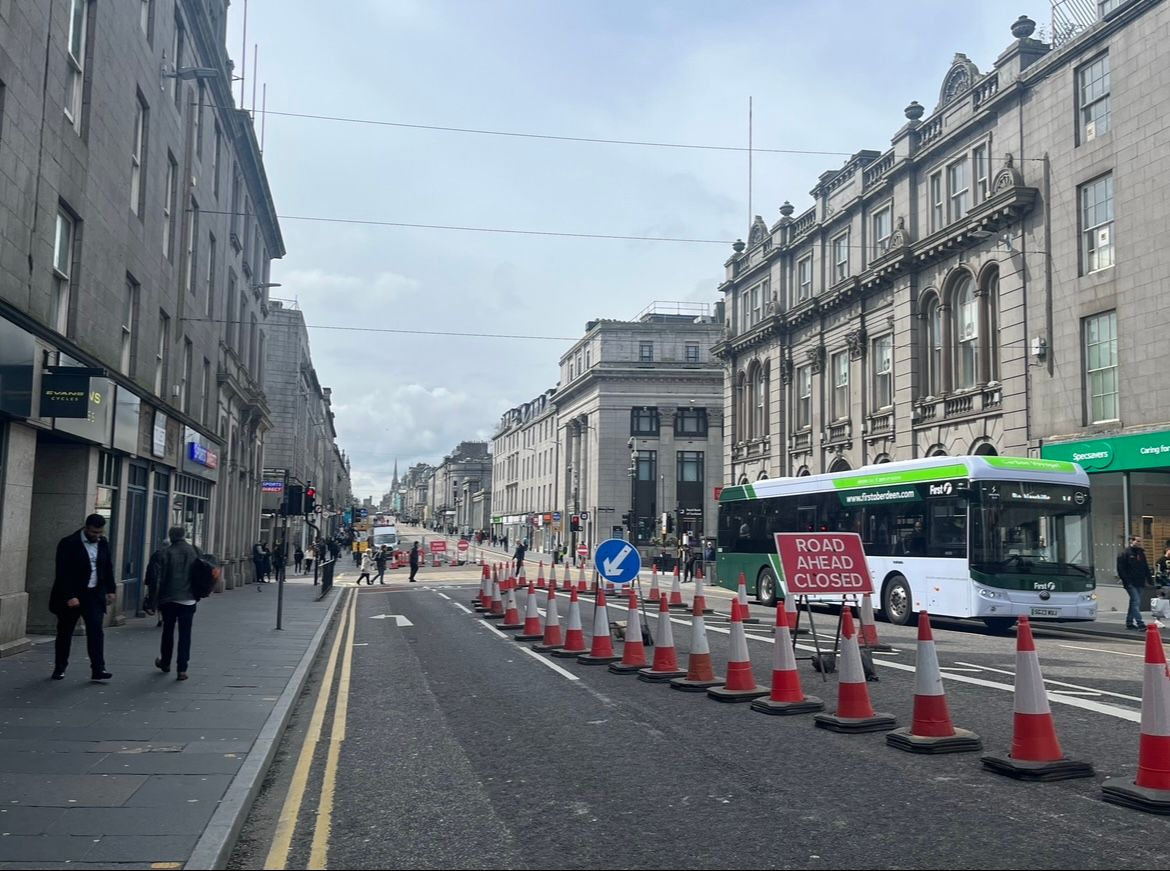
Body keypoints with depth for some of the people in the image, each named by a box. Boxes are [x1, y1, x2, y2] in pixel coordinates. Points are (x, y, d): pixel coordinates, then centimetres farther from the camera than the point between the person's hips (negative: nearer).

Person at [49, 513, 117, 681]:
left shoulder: (103, 543, 4)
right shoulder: (68, 543, -12)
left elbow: (108, 568, 13)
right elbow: (63, 573, -15)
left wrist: (111, 590, 6)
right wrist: (70, 597, -20)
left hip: (95, 595, 3)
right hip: (71, 596, -3)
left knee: (96, 631, -7)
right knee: (65, 632, 8)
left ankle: (98, 669, -10)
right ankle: (60, 668, 23)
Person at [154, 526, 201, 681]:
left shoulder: (167, 553, -9)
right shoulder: (195, 551, -2)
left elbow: (162, 577, -7)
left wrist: (159, 599, 2)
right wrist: (197, 593, 12)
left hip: (169, 599, -1)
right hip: (189, 600, 1)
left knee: (168, 632, 17)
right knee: (185, 634, 3)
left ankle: (165, 662, 33)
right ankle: (182, 669, -3)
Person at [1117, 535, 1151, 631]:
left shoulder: (1141, 553, 15)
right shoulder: (1124, 554, -7)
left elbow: (1146, 568, 21)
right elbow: (1121, 569, -11)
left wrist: (1148, 579, 12)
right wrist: (1126, 581, -17)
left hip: (1139, 583, 8)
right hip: (1130, 583, -8)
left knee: (1134, 602, 12)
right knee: (1136, 602, -15)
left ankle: (1129, 623, 20)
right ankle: (1140, 624, -19)